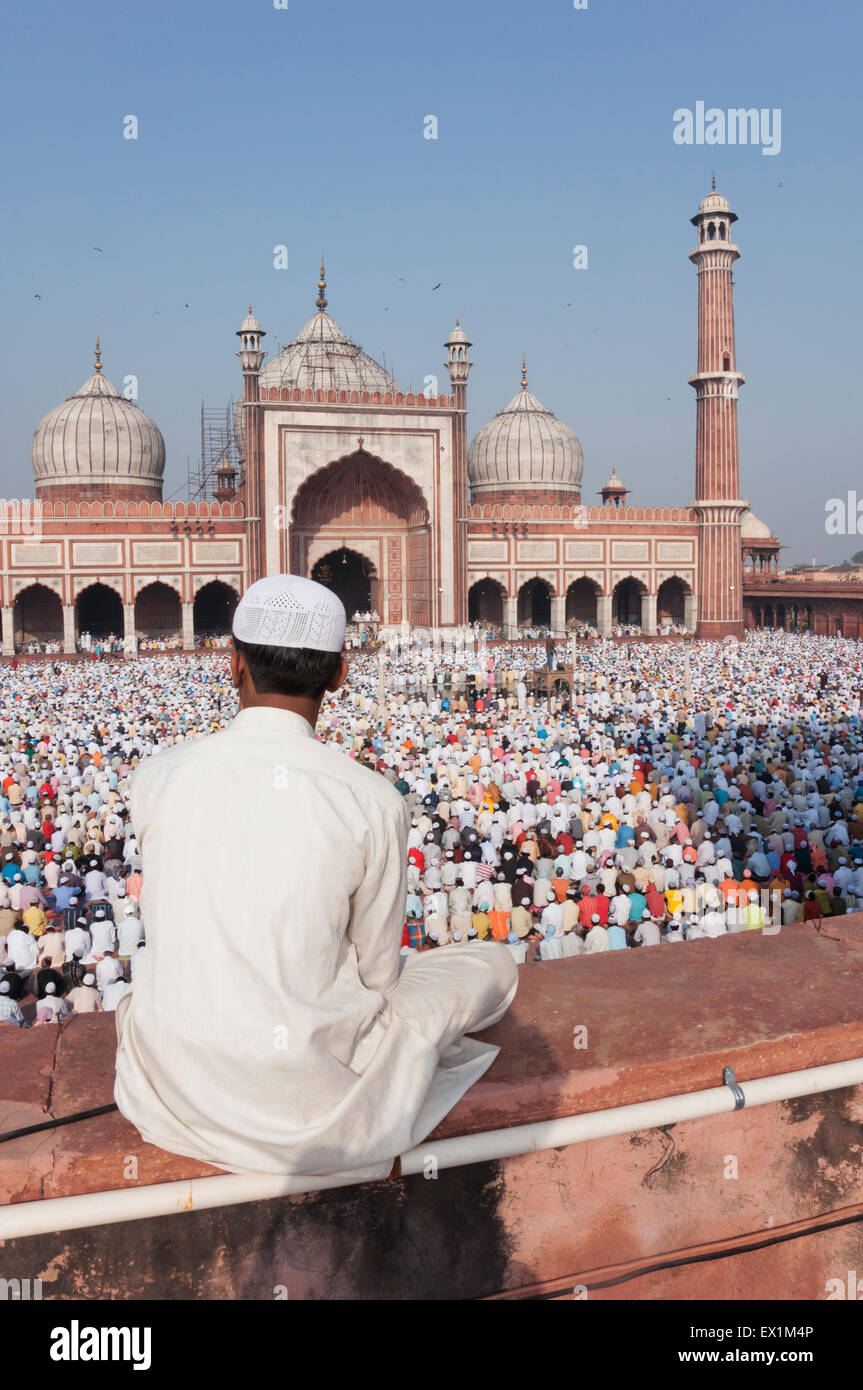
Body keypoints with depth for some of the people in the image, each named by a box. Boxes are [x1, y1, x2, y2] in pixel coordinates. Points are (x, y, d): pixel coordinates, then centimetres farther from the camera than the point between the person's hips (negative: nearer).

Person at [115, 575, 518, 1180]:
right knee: (496, 965, 15)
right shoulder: (373, 800, -17)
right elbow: (378, 973, -6)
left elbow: (179, 923, 5)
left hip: (173, 1087, 3)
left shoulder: (157, 777, -9)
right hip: (304, 1101, -3)